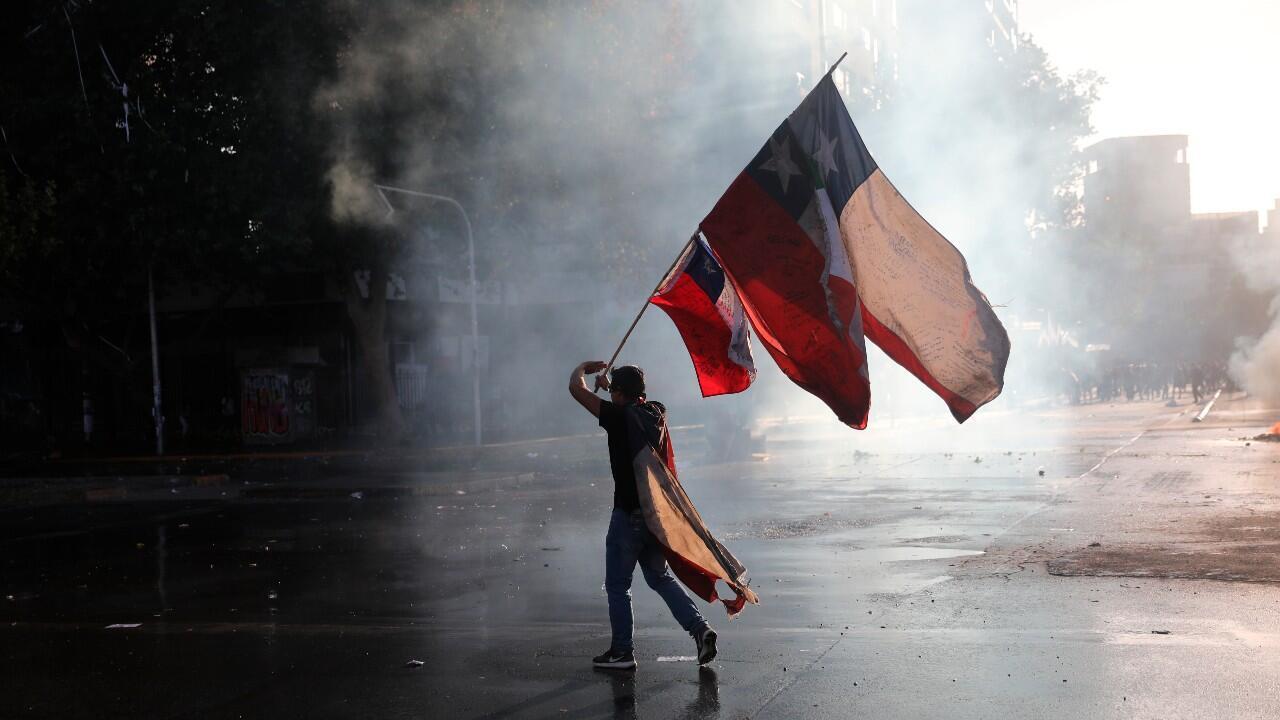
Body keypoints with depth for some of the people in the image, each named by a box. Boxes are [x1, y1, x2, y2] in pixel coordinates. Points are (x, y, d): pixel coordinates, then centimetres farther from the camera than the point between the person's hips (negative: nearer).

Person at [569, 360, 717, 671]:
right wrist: (609, 384, 34)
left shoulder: (618, 416, -15)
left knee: (617, 584, 6)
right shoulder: (656, 412, 5)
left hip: (629, 513, -7)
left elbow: (576, 388, -11)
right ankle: (699, 627, 6)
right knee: (659, 576, 20)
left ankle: (622, 651, 10)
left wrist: (583, 368, 8)